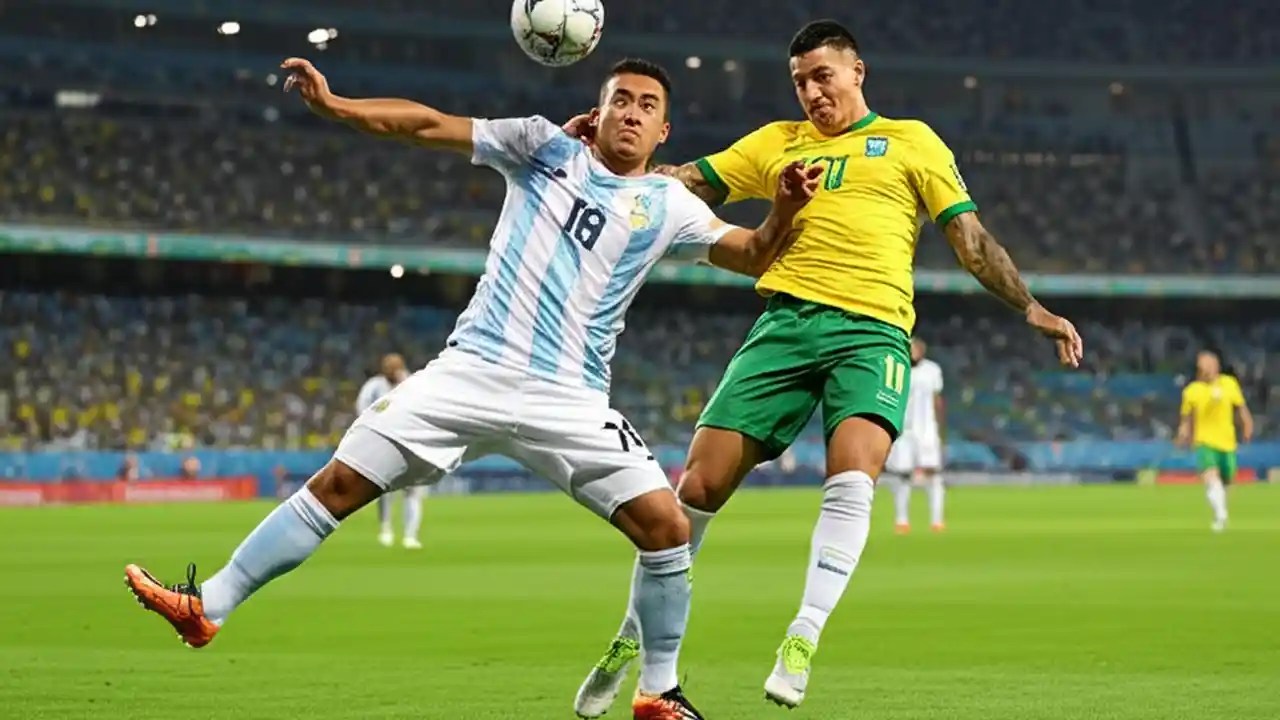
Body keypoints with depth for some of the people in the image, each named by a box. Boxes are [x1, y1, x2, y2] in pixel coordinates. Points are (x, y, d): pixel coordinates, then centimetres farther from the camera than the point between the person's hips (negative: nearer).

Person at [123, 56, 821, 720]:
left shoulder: (666, 204, 7)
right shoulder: (544, 148, 7)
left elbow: (754, 256, 4)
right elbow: (430, 125, 4)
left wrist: (784, 210, -17)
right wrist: (334, 105, -7)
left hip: (569, 400, 0)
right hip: (470, 372, 0)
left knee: (665, 525, -14)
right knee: (337, 484, -4)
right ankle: (209, 605, 6)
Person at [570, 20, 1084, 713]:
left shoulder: (909, 141, 14)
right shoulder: (777, 142, 21)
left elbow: (971, 239, 11)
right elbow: (684, 184, 18)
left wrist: (1029, 306, 0)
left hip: (872, 330, -2)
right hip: (785, 321, 2)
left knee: (852, 476, -28)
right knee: (700, 482, -4)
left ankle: (804, 639, -21)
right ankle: (632, 639, 11)